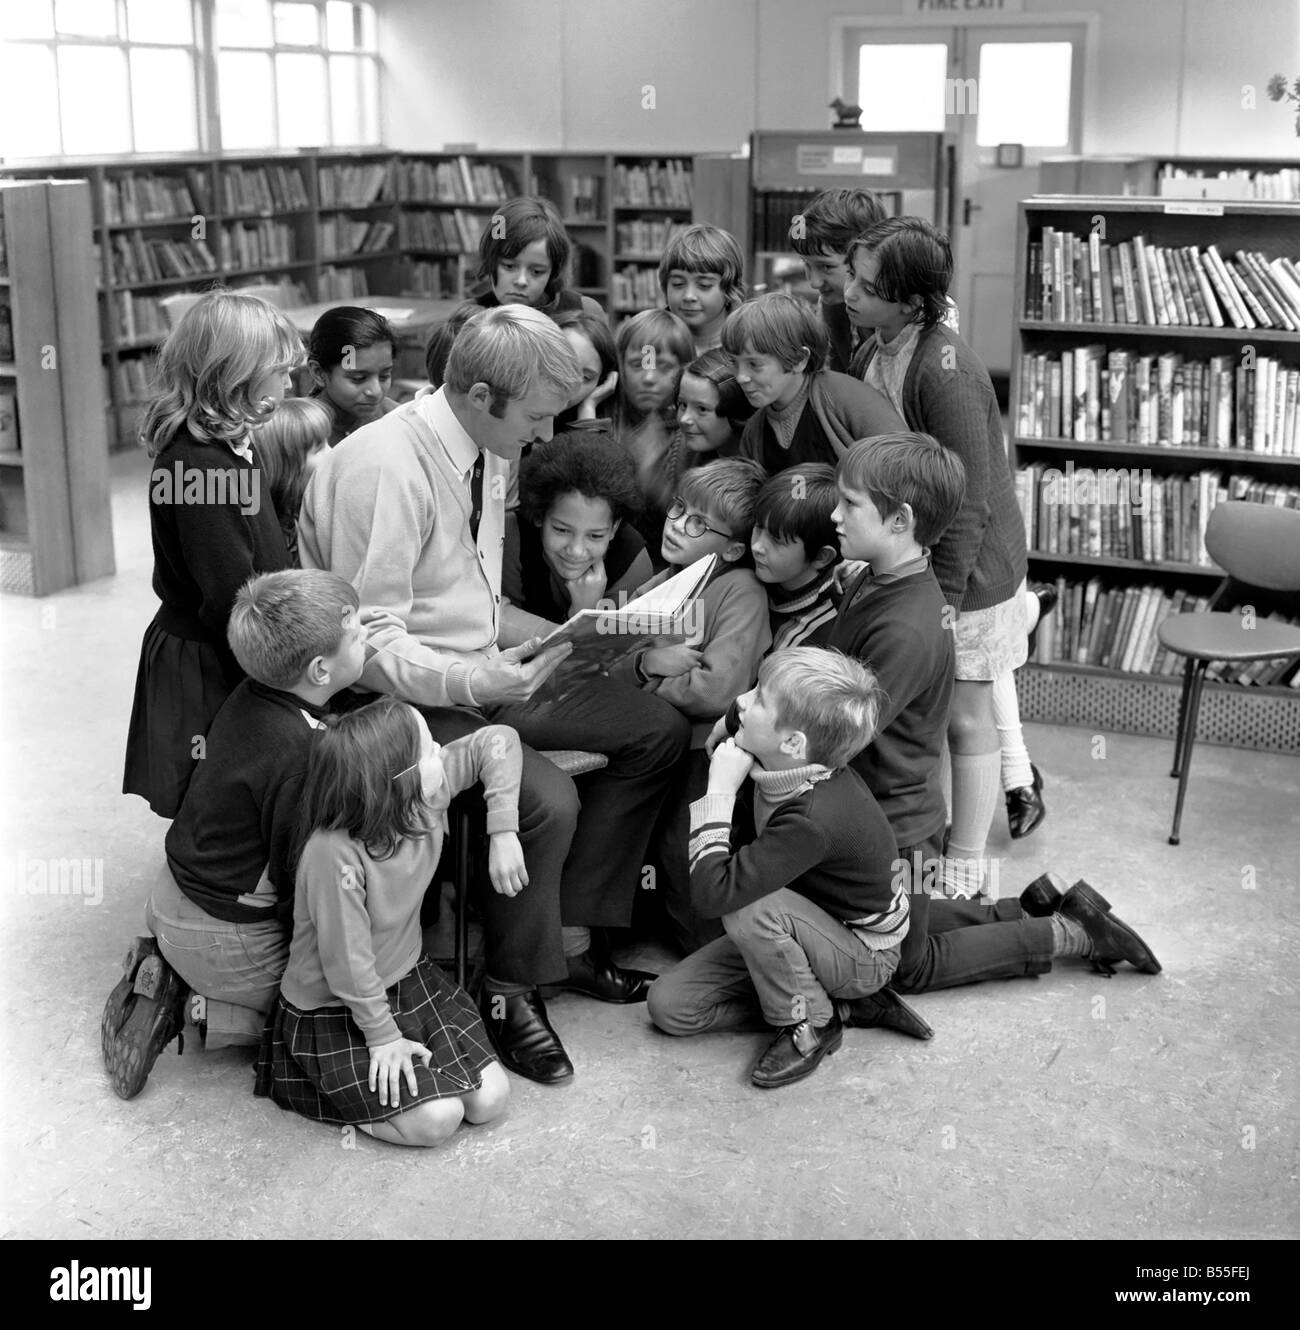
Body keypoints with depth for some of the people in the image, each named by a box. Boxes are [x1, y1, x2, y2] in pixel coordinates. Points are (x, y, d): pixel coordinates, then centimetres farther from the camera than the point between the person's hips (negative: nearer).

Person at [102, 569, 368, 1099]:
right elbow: (301, 887, -23)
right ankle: (216, 1015, -2)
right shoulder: (302, 754, -31)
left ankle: (168, 975, 12)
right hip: (223, 943, -8)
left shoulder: (250, 696, -5)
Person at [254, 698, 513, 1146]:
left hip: (411, 978, 7)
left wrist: (503, 833, -11)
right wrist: (383, 1036, -16)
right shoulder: (333, 855, -35)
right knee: (435, 1119, -17)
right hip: (334, 1009, -7)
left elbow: (498, 740, -5)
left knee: (489, 1098, -2)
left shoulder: (429, 793, -16)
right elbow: (347, 961, -27)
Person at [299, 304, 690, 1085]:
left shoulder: (489, 454, 4)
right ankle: (511, 990, -4)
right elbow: (369, 646, -23)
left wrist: (560, 640, -2)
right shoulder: (386, 468, -23)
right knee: (546, 799, -30)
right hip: (403, 697, -9)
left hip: (481, 672, 9)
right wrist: (478, 682, -33)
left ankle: (571, 935, 10)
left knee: (658, 731, 1)